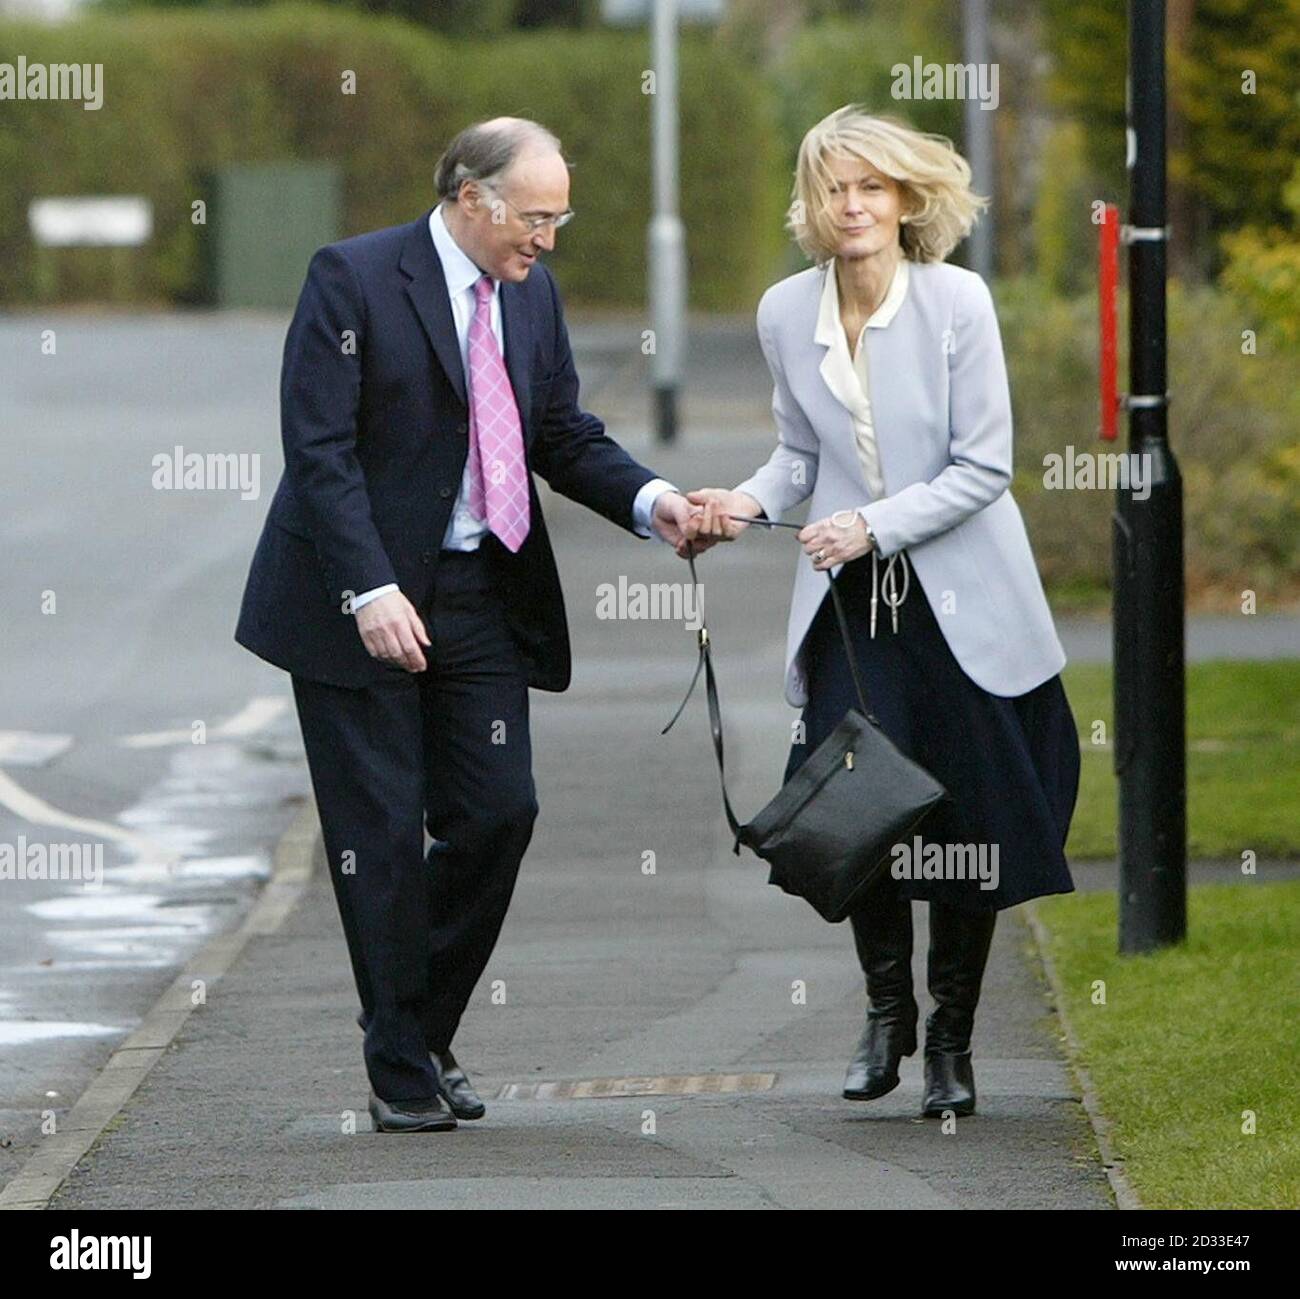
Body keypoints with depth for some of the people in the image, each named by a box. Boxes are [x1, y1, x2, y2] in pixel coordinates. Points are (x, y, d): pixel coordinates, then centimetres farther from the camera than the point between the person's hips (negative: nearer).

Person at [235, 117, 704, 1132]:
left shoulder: (532, 291, 9)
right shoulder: (353, 278, -12)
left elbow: (565, 435, 13)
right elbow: (319, 448, -16)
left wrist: (648, 500, -7)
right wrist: (370, 591, -24)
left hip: (482, 597, 6)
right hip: (361, 601, -6)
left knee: (499, 814, -1)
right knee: (382, 834, -1)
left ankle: (428, 1038, 17)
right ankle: (402, 1074, 9)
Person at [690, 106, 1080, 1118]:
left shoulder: (956, 302, -11)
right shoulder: (787, 314, 0)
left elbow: (983, 467, -10)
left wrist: (872, 524, -19)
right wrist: (749, 501, -5)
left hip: (961, 605, -2)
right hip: (851, 610, 2)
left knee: (966, 831, 2)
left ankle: (952, 1039, 18)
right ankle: (886, 1010, 13)